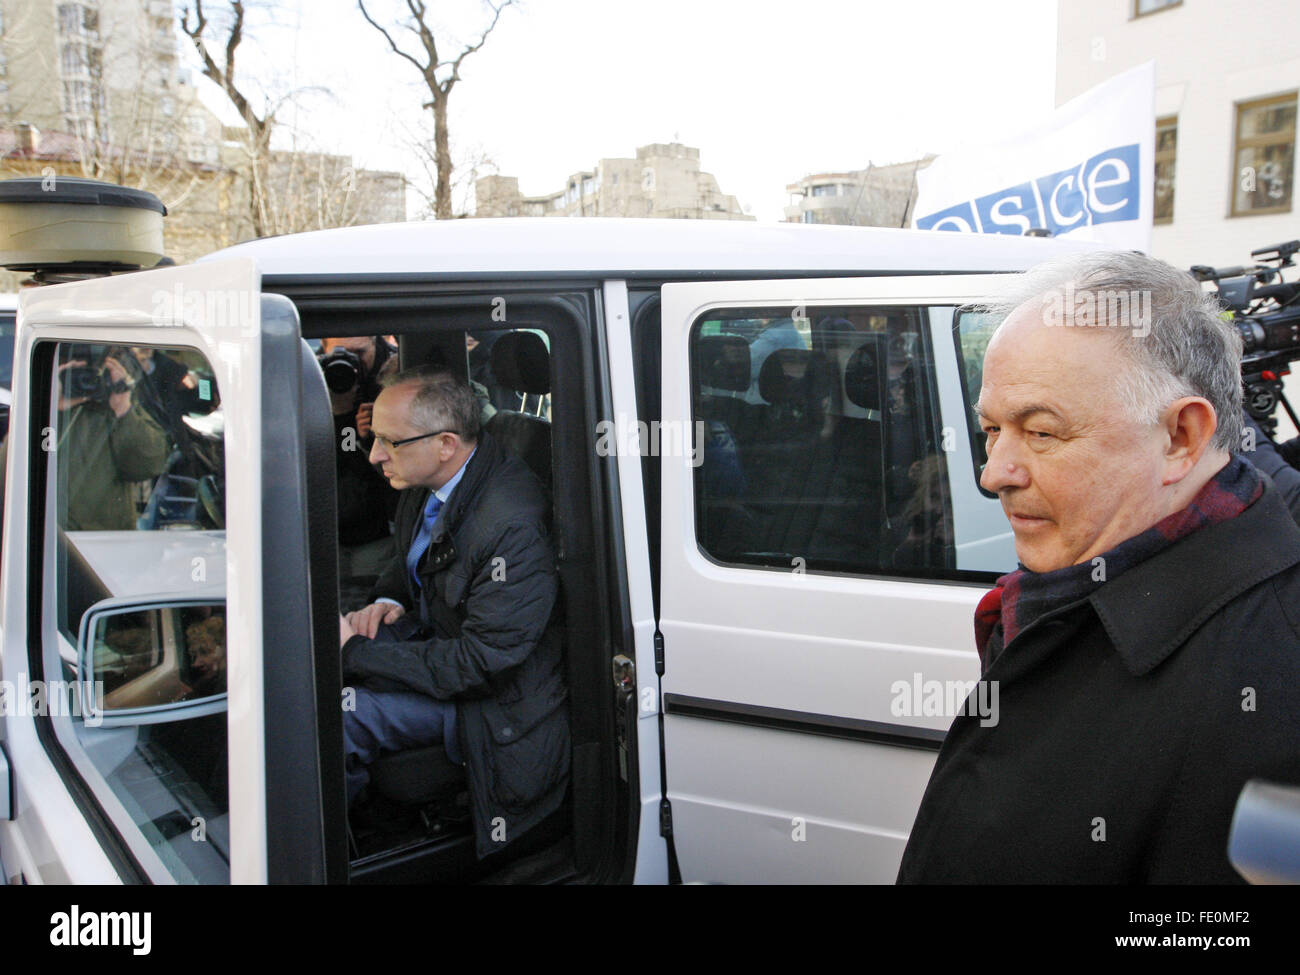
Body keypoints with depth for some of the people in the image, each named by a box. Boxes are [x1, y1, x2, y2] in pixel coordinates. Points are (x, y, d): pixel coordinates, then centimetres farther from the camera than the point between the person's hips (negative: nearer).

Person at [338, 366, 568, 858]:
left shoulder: (513, 526, -30)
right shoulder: (424, 482, -3)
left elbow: (478, 663, -26)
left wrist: (354, 651, -23)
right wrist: (389, 601, -3)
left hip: (493, 704, -8)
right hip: (437, 639, 8)